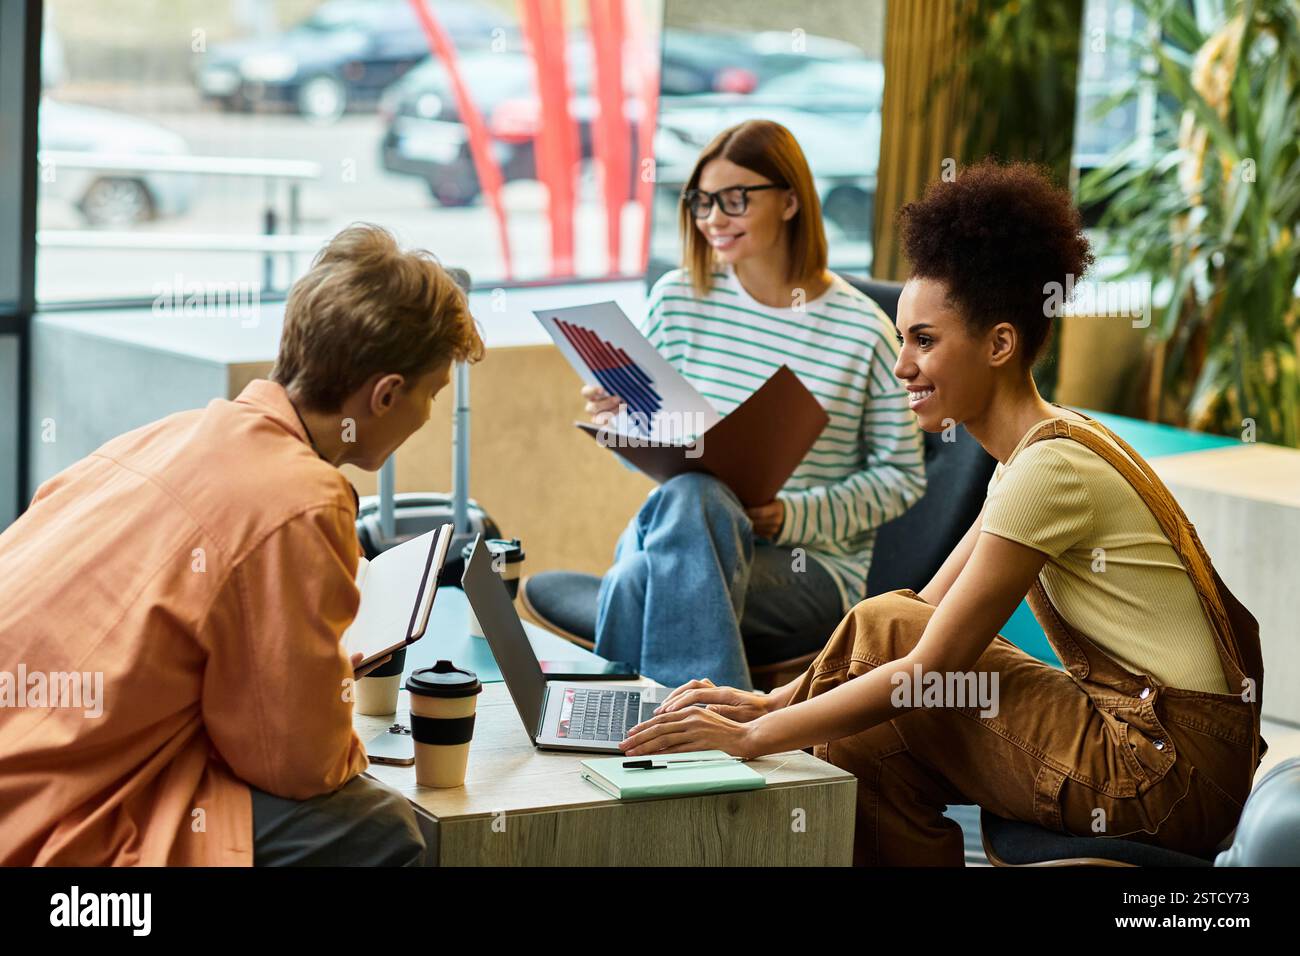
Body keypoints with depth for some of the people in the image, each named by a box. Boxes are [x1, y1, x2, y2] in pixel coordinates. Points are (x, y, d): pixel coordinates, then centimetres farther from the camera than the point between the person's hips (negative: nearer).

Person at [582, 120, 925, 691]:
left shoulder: (860, 328, -1)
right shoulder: (677, 299, 8)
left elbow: (901, 476, 4)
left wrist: (797, 516, -12)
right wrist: (619, 422, -8)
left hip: (811, 568, -3)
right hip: (679, 533, 3)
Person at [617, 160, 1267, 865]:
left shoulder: (1051, 467, -18)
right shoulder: (1032, 455, 12)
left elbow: (931, 668, -20)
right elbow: (928, 616, 11)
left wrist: (753, 735, -17)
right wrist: (772, 701, 2)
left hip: (1177, 772, -9)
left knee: (883, 629, -6)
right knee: (873, 736, 3)